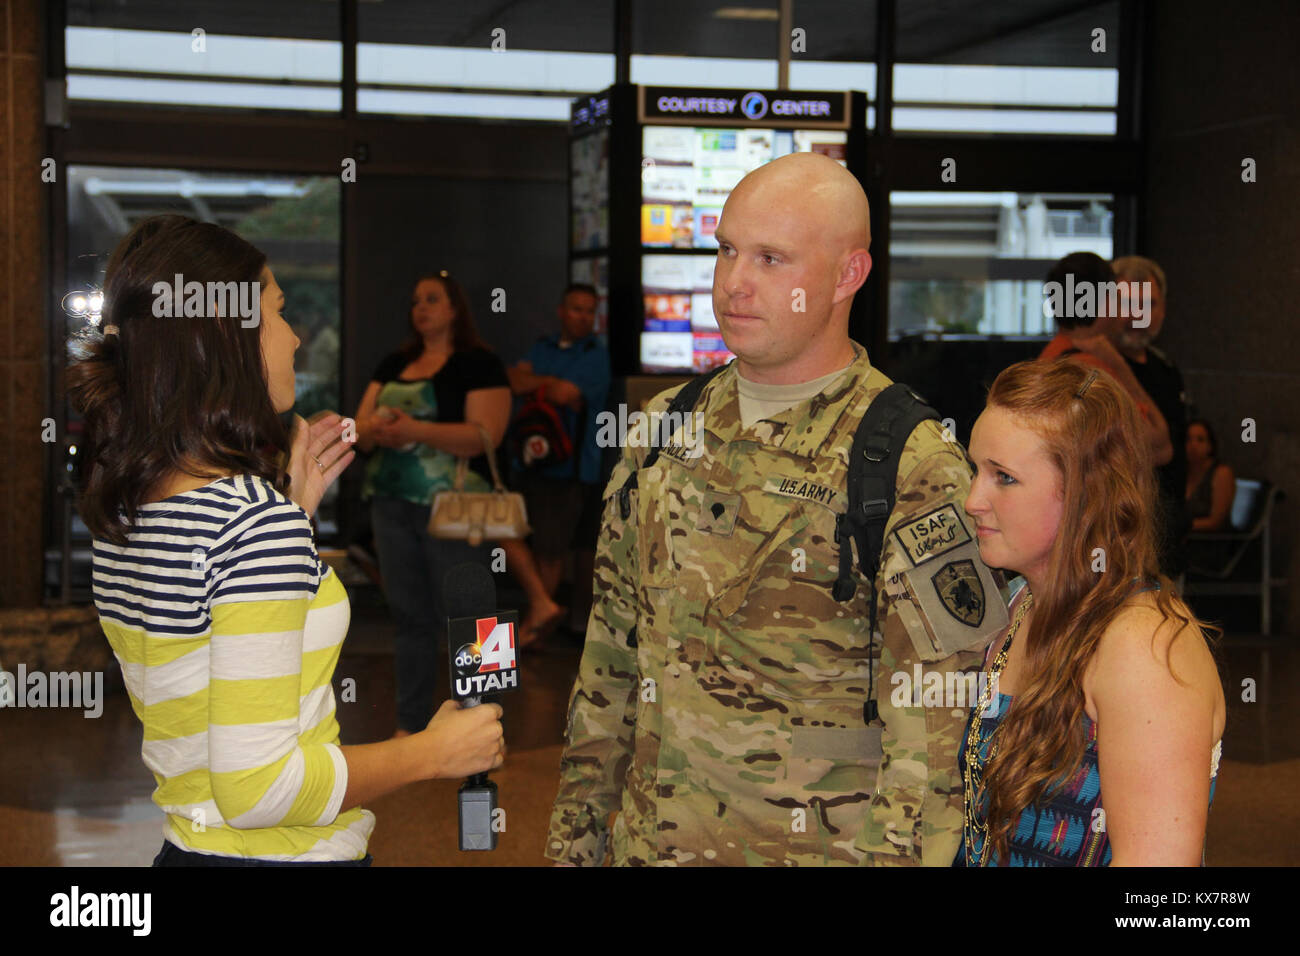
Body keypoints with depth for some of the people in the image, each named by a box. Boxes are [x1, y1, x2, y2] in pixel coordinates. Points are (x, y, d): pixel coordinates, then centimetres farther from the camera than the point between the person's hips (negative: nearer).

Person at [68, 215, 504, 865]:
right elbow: (256, 784, -26)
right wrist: (435, 752, -13)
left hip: (186, 845, 9)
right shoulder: (257, 518, -22)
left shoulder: (122, 509, 5)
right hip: (279, 856, -9)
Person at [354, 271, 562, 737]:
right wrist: (376, 429, -14)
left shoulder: (479, 365, -4)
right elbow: (360, 427, 10)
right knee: (411, 619, 11)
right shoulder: (394, 365, 15)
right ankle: (409, 725, 20)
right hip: (393, 506, 6)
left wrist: (415, 429, -25)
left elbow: (485, 435, -16)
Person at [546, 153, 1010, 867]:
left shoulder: (914, 472, -15)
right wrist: (573, 832, 10)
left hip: (821, 849, -5)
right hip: (647, 842, 5)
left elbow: (936, 738, -16)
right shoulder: (664, 428, 4)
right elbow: (611, 653, 10)